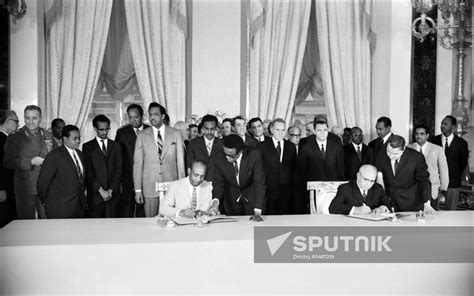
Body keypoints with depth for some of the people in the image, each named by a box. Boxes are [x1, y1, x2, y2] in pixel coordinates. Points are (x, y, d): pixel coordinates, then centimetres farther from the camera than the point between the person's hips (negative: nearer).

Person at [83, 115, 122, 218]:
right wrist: (101, 190, -11)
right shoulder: (88, 147, 5)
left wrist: (111, 190, -6)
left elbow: (119, 170, 5)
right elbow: (88, 172, -3)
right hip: (95, 195, -1)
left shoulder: (116, 146, 12)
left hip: (113, 193, 2)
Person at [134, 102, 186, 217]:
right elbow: (137, 163, 4)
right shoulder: (142, 136, 5)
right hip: (150, 186, 0)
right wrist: (138, 190, -2)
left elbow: (180, 160, 5)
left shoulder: (176, 134, 6)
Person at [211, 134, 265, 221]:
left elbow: (259, 183, -26)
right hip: (231, 202, 2)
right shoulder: (219, 159, -19)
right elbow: (218, 182, -11)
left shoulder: (254, 155, -26)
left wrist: (257, 212, -32)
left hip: (251, 200, -1)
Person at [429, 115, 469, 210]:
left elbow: (463, 163, 7)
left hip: (453, 182, -1)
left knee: (451, 209, 6)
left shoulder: (461, 143, 0)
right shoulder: (434, 140, 3)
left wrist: (456, 175, 7)